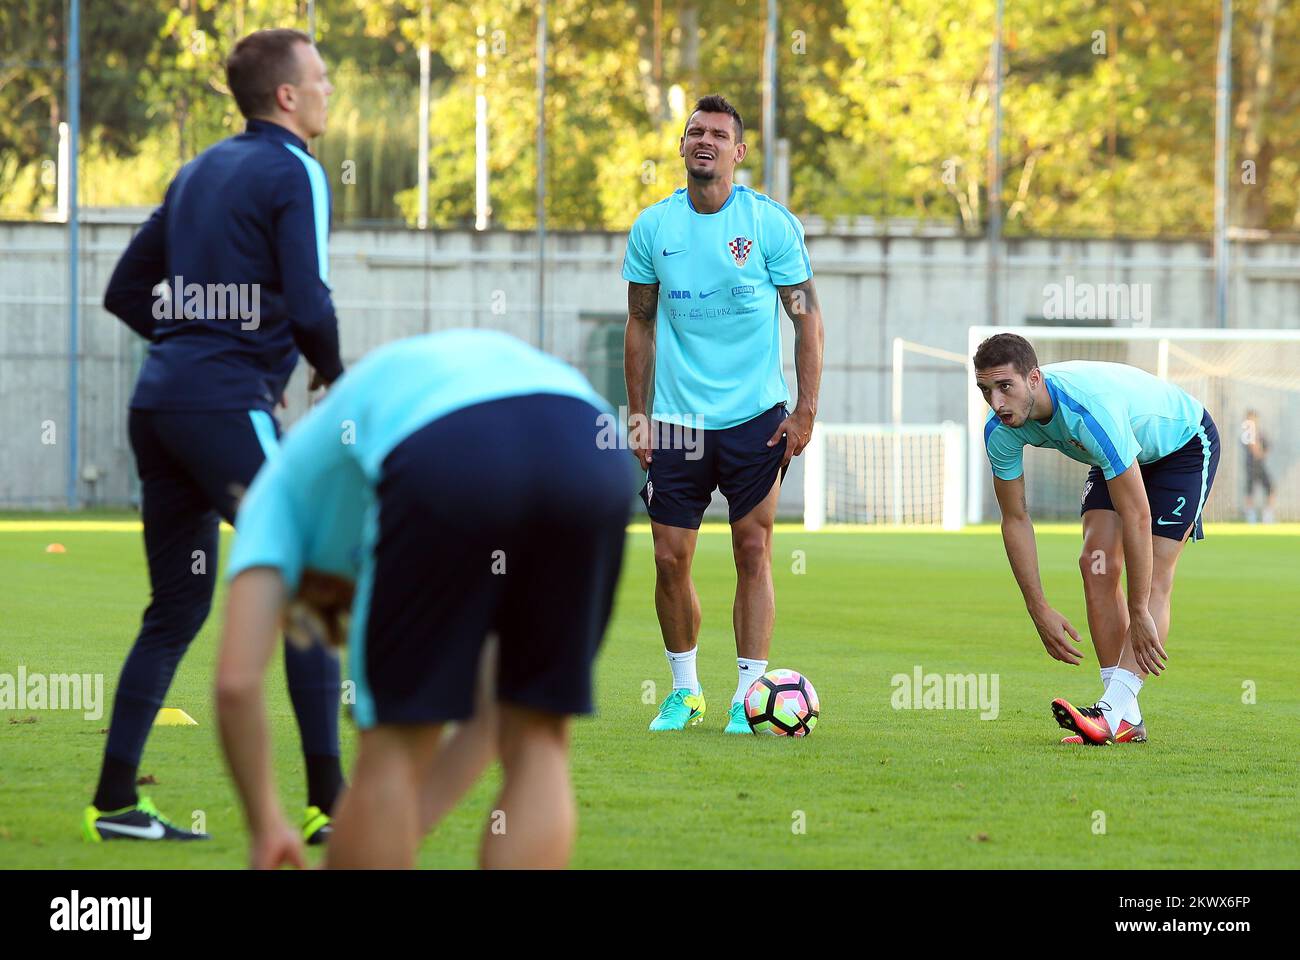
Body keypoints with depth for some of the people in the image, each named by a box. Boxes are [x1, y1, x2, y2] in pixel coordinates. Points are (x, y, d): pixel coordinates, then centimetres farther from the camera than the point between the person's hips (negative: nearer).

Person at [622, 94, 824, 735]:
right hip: (677, 418, 2)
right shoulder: (653, 227, 3)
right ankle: (685, 689, 17)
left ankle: (749, 694, 4)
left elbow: (807, 317, 0)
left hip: (755, 417, -2)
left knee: (752, 554, -2)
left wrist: (805, 408, -6)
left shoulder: (770, 223, -3)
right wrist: (637, 413, 7)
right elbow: (641, 323, 11)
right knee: (671, 560, 1)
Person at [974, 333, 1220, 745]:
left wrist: (1139, 615, -36)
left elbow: (1137, 515, -40)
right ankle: (1126, 718, -9)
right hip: (1122, 452, 7)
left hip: (1184, 444, -7)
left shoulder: (1091, 410, -44)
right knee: (1096, 564, -10)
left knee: (1153, 576, -19)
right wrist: (1039, 610, -16)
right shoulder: (1000, 430, -22)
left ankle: (1113, 711, -30)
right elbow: (1015, 519, -11)